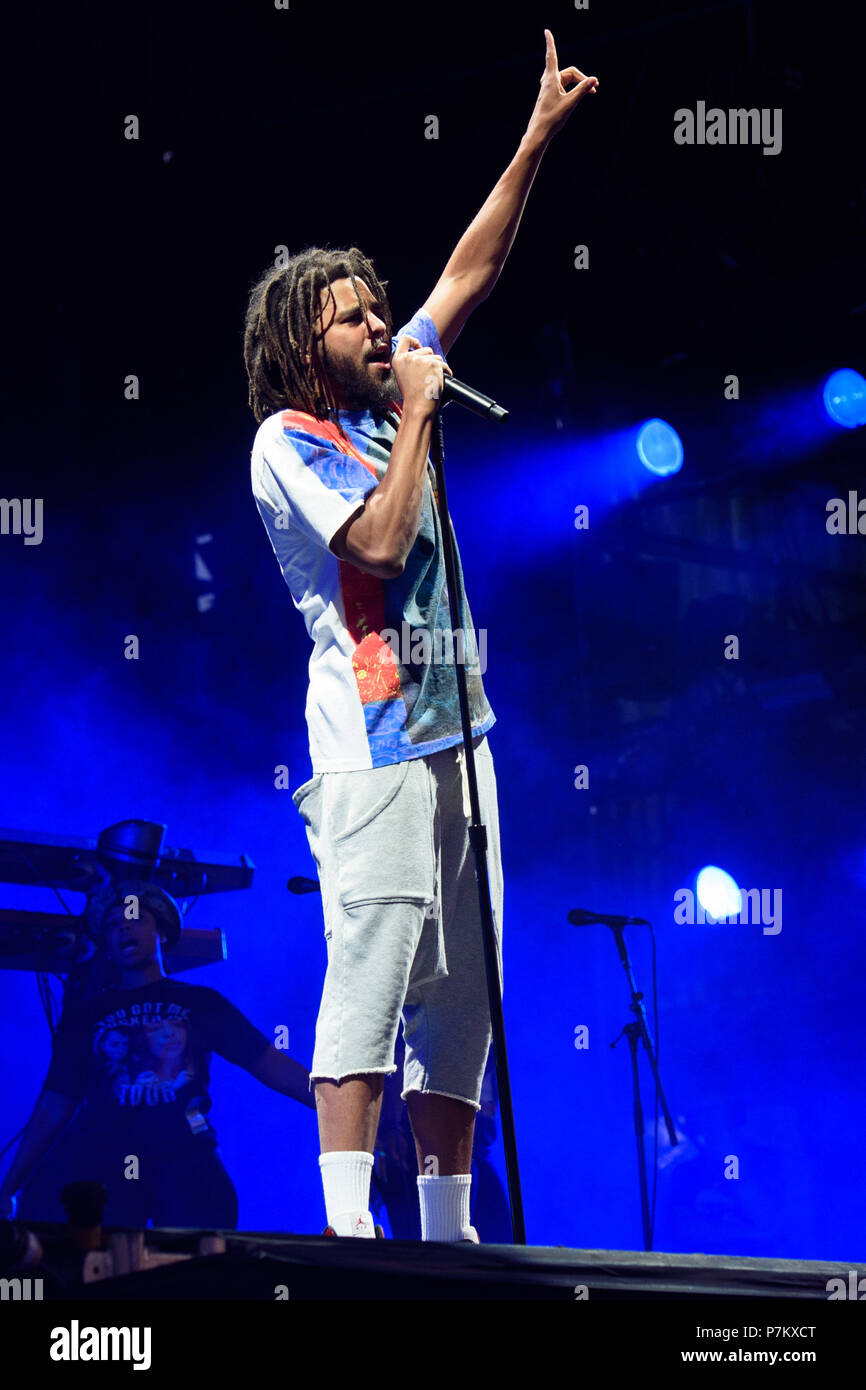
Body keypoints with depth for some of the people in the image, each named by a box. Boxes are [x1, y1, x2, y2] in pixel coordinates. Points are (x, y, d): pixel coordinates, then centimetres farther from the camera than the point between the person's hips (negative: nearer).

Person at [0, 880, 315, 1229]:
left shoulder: (201, 1003, 18)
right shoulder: (87, 1014, 19)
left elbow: (270, 1064, 11)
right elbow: (55, 1106, 17)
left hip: (184, 1156, -1)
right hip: (104, 1158, 1)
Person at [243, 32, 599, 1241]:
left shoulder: (387, 403, 18)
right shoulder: (286, 441, -2)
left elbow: (470, 276, 22)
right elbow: (378, 543, -17)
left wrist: (538, 139, 19)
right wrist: (417, 417, -7)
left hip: (452, 735, 8)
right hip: (373, 745, -8)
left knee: (460, 992, 5)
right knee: (370, 971, -17)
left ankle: (451, 1229, 8)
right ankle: (349, 1229, -20)